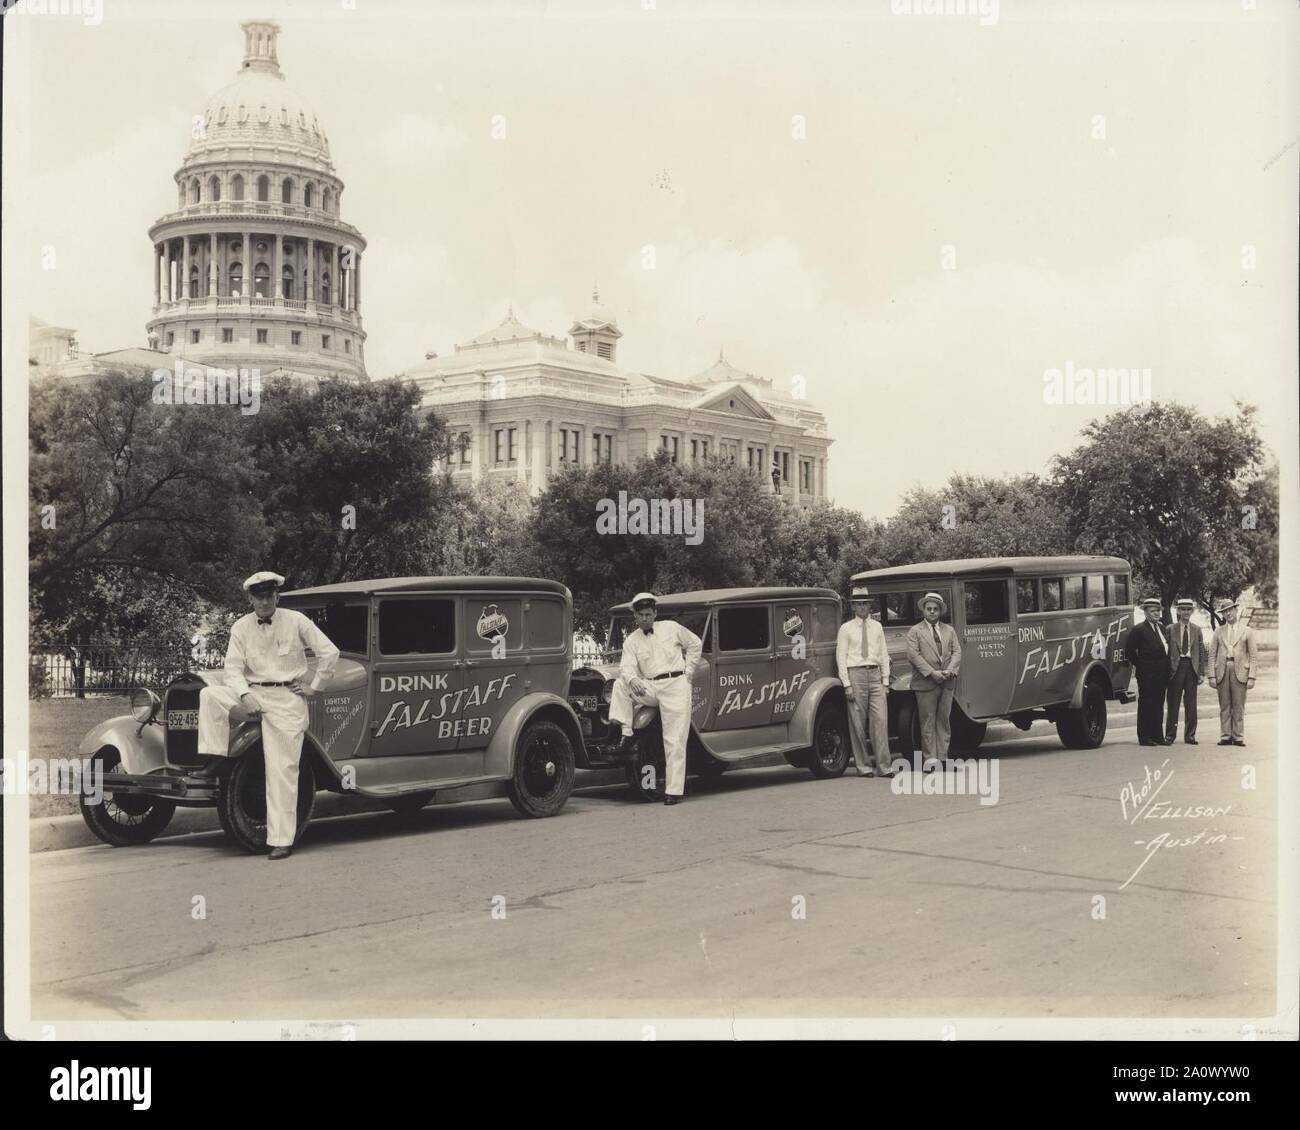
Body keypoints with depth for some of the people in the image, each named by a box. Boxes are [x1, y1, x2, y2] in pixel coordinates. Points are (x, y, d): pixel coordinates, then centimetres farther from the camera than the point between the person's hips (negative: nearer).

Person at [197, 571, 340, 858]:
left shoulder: (296, 621, -2)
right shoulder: (241, 627, 4)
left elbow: (329, 652, -1)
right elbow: (233, 668, -1)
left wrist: (315, 687, -1)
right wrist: (244, 695, -18)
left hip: (287, 698, -3)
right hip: (252, 693, 3)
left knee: (282, 770, -6)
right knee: (209, 695, -23)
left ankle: (281, 840, -2)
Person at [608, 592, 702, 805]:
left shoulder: (671, 628, 6)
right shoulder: (632, 640, 9)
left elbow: (695, 644, 16)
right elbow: (627, 666, -5)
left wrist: (688, 671, 6)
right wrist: (632, 679, -29)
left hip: (676, 685, -3)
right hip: (649, 688, 3)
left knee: (674, 741, -8)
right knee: (620, 684, -22)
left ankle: (674, 791, -7)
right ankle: (625, 732, -18)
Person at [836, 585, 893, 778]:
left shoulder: (877, 627, 12)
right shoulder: (846, 628, 2)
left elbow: (883, 655, 14)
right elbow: (841, 657, -1)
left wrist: (885, 681, 7)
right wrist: (847, 684, -7)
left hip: (875, 675, 3)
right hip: (855, 674, -3)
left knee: (880, 720, -5)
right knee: (858, 723, 0)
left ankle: (883, 766, -4)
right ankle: (862, 766, 7)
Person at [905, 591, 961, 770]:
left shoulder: (949, 630, 16)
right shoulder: (915, 631, 3)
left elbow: (956, 651, 7)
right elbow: (913, 654, -8)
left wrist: (950, 670, -10)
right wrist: (931, 672, -16)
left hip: (947, 682, 4)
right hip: (925, 682, -4)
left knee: (944, 719, 5)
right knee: (928, 720, -3)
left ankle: (942, 757, 9)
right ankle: (930, 758, -1)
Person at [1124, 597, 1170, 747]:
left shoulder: (1161, 628, 15)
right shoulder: (1138, 629, -8)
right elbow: (1129, 650, -9)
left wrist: (1166, 670, 12)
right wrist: (1139, 665, -4)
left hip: (1161, 675, 7)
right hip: (1147, 675, -7)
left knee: (1158, 705, 11)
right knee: (1146, 705, -2)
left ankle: (1158, 736, 16)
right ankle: (1144, 737, 2)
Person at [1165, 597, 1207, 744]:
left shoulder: (1196, 630, 11)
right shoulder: (1170, 629, 4)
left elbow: (1201, 652, 10)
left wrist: (1202, 673, 3)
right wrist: (1167, 669, -5)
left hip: (1192, 668, 2)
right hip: (1176, 667, -2)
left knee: (1191, 704, 4)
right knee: (1173, 703, 0)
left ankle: (1190, 735, 11)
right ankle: (1170, 735, 5)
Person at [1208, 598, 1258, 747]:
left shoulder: (1247, 631, 8)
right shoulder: (1219, 632, 13)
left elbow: (1253, 656, 5)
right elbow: (1212, 655, 10)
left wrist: (1251, 677, -4)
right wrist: (1212, 676, -1)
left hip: (1240, 672, -2)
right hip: (1222, 671, 2)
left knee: (1239, 707, -2)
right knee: (1224, 706, 2)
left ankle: (1238, 737, 1)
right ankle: (1225, 736, 4)